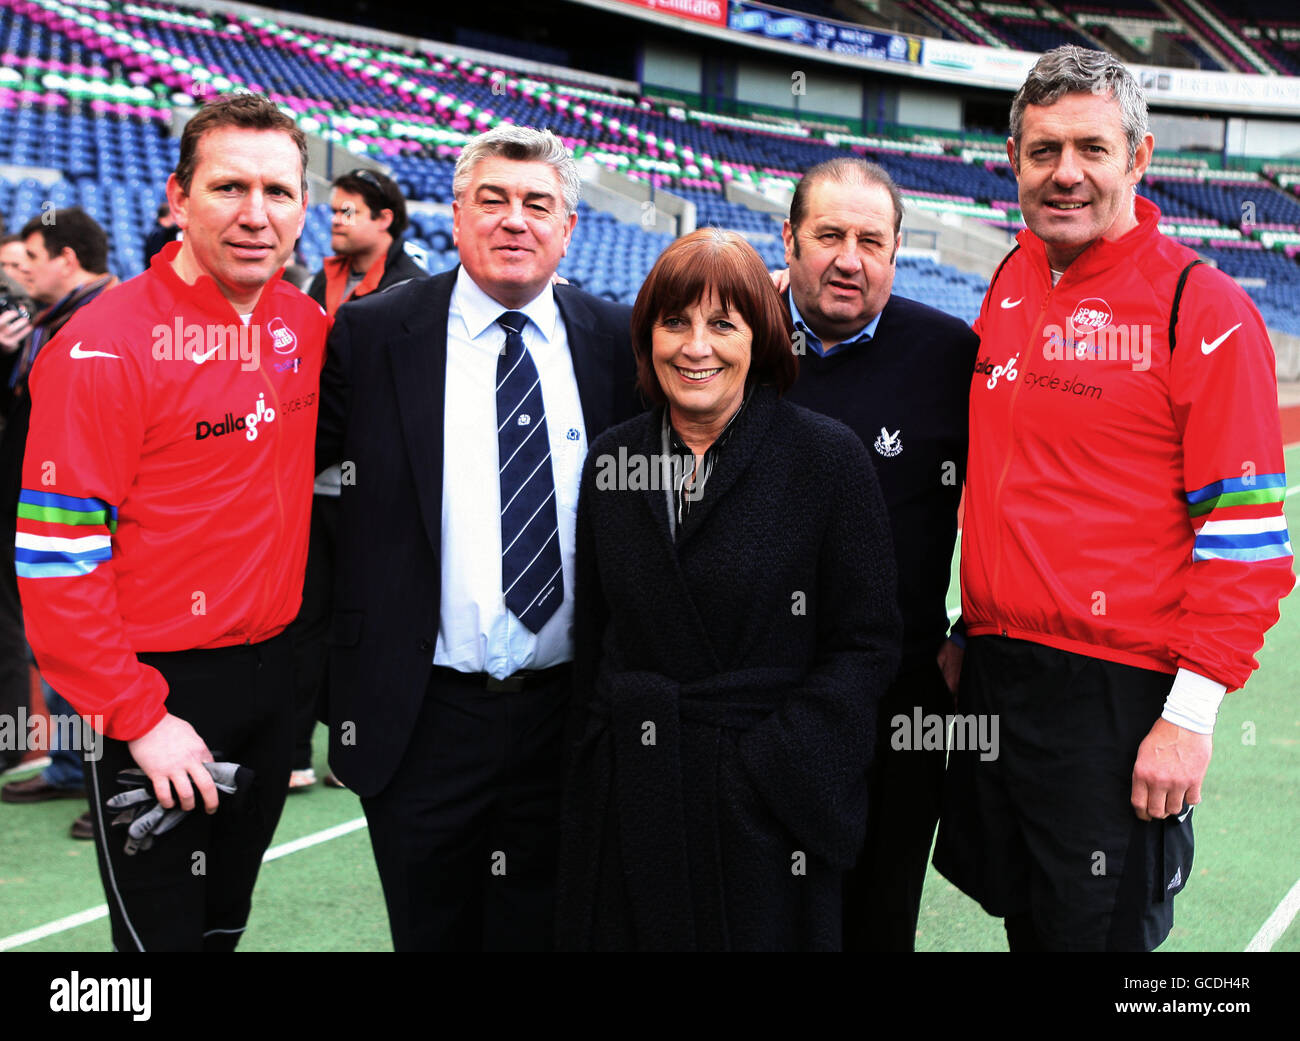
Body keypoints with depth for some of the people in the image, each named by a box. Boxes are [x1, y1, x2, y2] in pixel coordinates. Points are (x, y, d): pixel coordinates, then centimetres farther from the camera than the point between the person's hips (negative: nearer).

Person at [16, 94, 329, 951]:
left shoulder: (306, 327, 2)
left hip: (274, 675, 6)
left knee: (228, 919, 21)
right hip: (157, 689, -6)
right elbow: (55, 561, -17)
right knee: (164, 931, 8)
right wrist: (139, 718, -18)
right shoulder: (105, 349, -16)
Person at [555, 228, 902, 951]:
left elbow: (867, 642, -6)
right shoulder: (611, 461, 7)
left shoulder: (828, 457, -5)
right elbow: (594, 638, 12)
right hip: (630, 805, 3)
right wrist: (596, 768, 5)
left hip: (767, 811, -3)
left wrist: (772, 767, -15)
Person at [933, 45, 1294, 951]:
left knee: (1098, 932, 5)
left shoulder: (1202, 308, -11)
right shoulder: (1009, 287, 9)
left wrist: (1191, 714, -16)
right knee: (1023, 924, 18)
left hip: (1118, 694, -6)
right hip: (991, 668, 6)